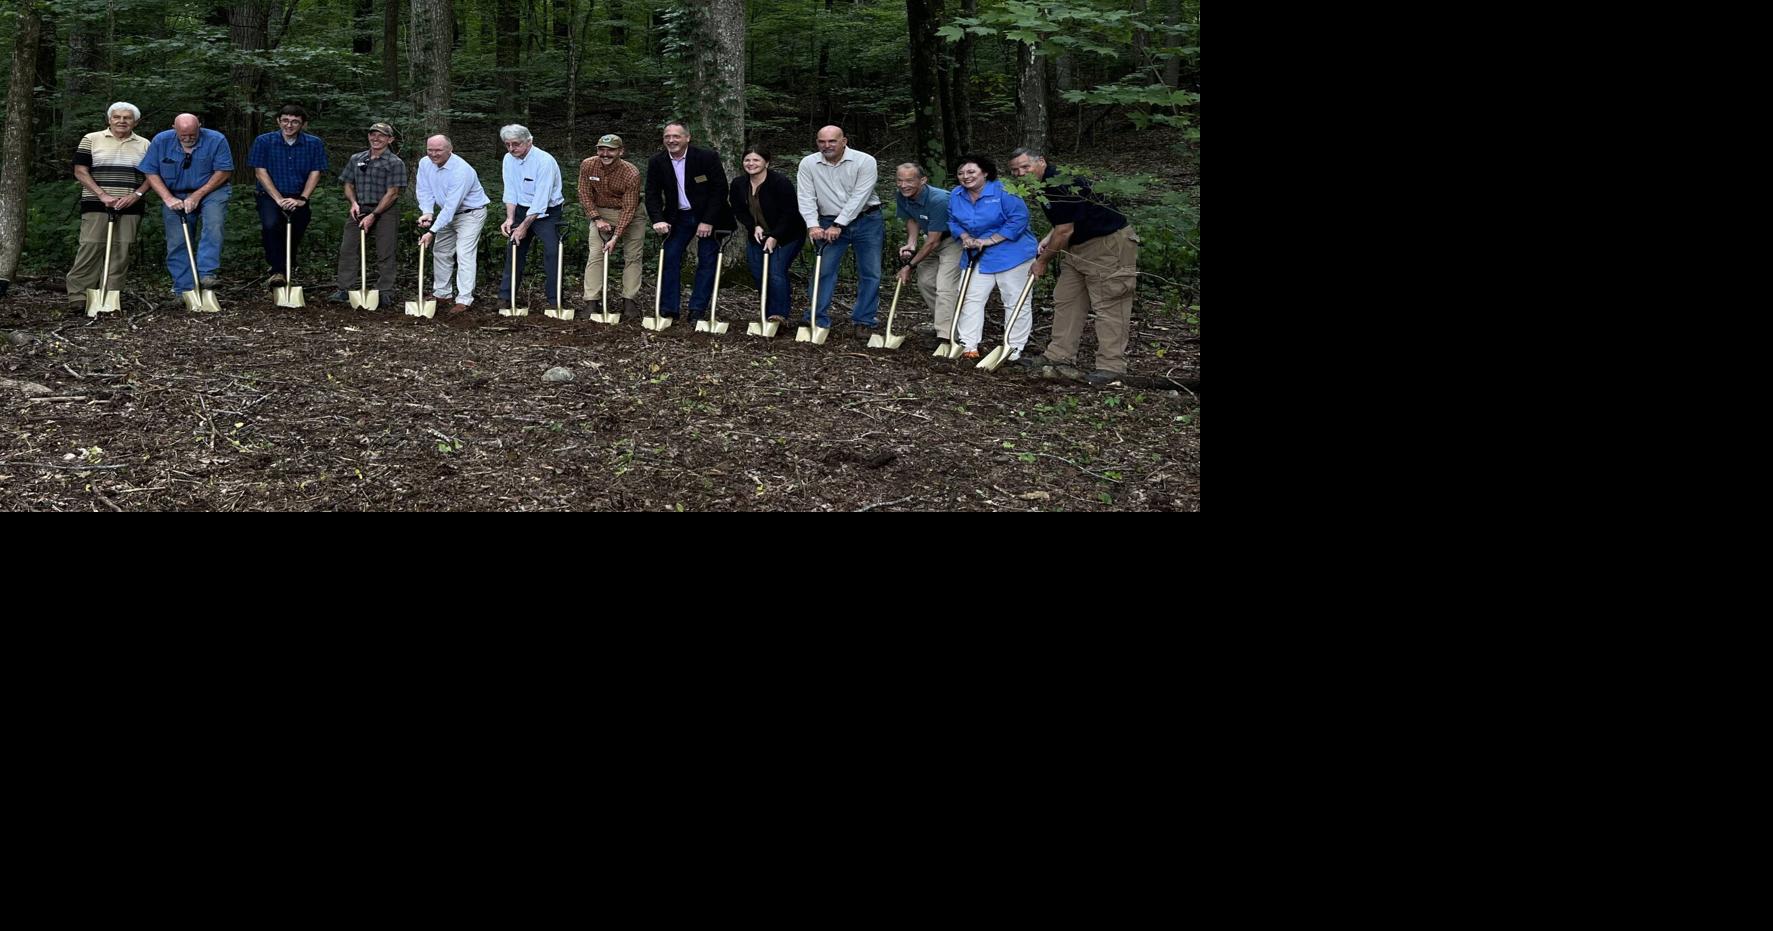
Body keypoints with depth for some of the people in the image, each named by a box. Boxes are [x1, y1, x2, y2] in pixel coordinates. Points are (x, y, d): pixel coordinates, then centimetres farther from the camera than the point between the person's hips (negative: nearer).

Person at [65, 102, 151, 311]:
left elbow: (151, 176, 12)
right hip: (96, 206, -2)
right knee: (90, 249, -7)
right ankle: (78, 296, -3)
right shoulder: (91, 140, 6)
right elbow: (80, 172, 0)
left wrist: (136, 194, -7)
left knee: (121, 253, 0)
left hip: (130, 207, 3)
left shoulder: (144, 145, 13)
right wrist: (103, 195, -11)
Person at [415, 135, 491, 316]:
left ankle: (464, 300, -17)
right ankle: (441, 294, 25)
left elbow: (451, 205, -34)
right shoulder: (425, 164, -8)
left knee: (464, 255, -16)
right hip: (448, 214, 8)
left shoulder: (461, 171, -32)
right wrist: (427, 212, -23)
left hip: (471, 214, -8)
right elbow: (425, 191, -3)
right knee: (441, 252, 12)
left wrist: (432, 232, -35)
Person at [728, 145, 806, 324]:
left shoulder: (781, 182, -21)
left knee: (776, 272, -16)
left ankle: (779, 314, -8)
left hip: (786, 236, -6)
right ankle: (769, 313, 16)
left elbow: (789, 213, -21)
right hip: (757, 235, 6)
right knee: (758, 274, 3)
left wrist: (774, 237, -23)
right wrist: (754, 226, -13)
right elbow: (738, 210, 4)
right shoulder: (738, 184, -3)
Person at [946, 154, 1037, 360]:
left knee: (1015, 301, -1)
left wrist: (990, 240, -21)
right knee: (972, 298, 4)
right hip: (978, 256, 6)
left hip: (1011, 254, -6)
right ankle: (968, 345, 8)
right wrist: (965, 238, -7)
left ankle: (1014, 348, 7)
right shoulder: (956, 196, 2)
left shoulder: (1002, 192, -19)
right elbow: (953, 221, 14)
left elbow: (1018, 219, -22)